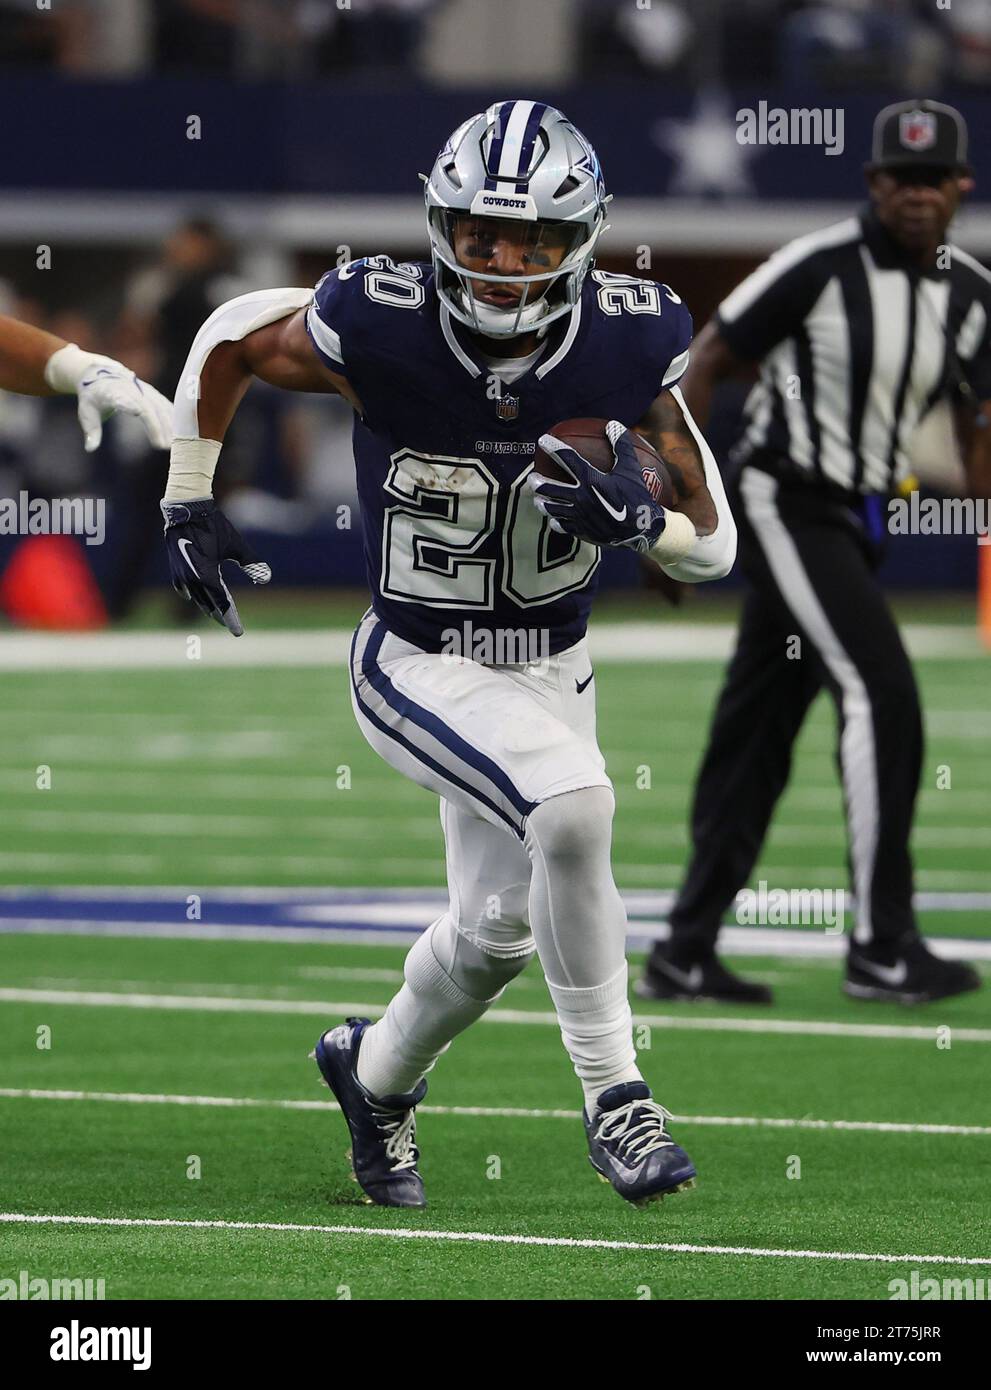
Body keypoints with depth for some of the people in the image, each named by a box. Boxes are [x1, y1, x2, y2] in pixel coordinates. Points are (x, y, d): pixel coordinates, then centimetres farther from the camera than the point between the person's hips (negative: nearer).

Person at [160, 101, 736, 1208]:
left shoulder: (623, 349, -17)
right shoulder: (381, 330, -24)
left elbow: (715, 543, -8)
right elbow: (230, 338, -3)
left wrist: (638, 518, -29)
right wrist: (188, 502, -1)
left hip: (549, 672, 4)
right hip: (416, 668, -4)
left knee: (498, 928, 17)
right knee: (573, 805, -30)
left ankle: (376, 1073, 49)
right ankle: (613, 1097, -18)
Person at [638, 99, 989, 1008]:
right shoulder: (820, 267, -13)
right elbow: (705, 363, -7)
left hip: (858, 523, 7)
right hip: (788, 504, -7)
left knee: (758, 732, 9)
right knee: (879, 691, -18)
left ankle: (684, 956, 14)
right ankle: (881, 948, -15)